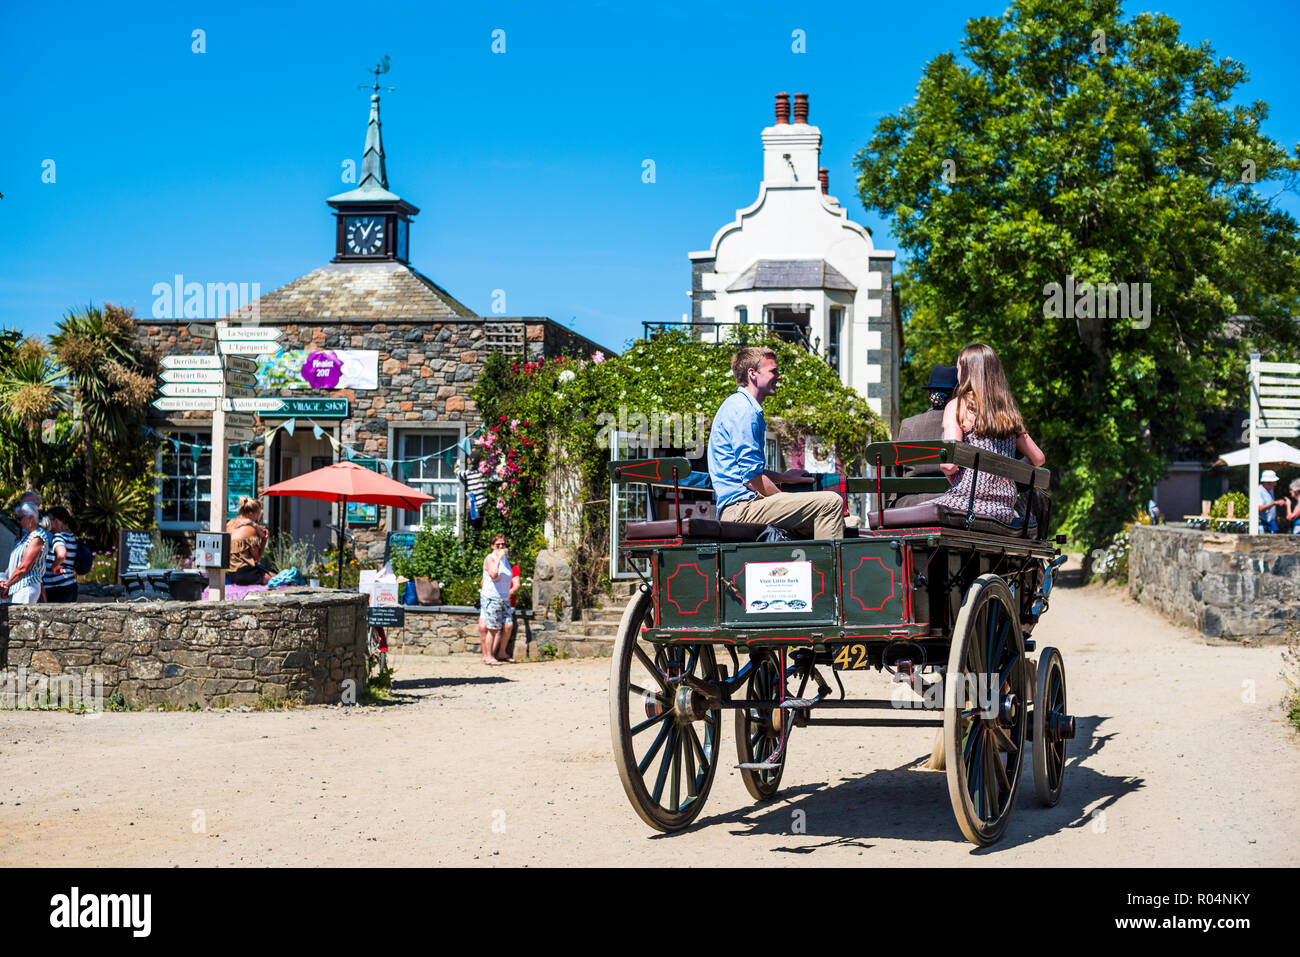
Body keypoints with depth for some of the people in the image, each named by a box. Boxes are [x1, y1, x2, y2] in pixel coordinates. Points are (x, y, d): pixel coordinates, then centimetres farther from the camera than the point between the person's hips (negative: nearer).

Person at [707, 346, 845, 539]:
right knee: (830, 502, -19)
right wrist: (785, 501, -10)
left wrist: (784, 477, 25)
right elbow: (751, 476, -19)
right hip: (741, 507, -11)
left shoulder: (739, 405, 21)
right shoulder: (744, 410, -13)